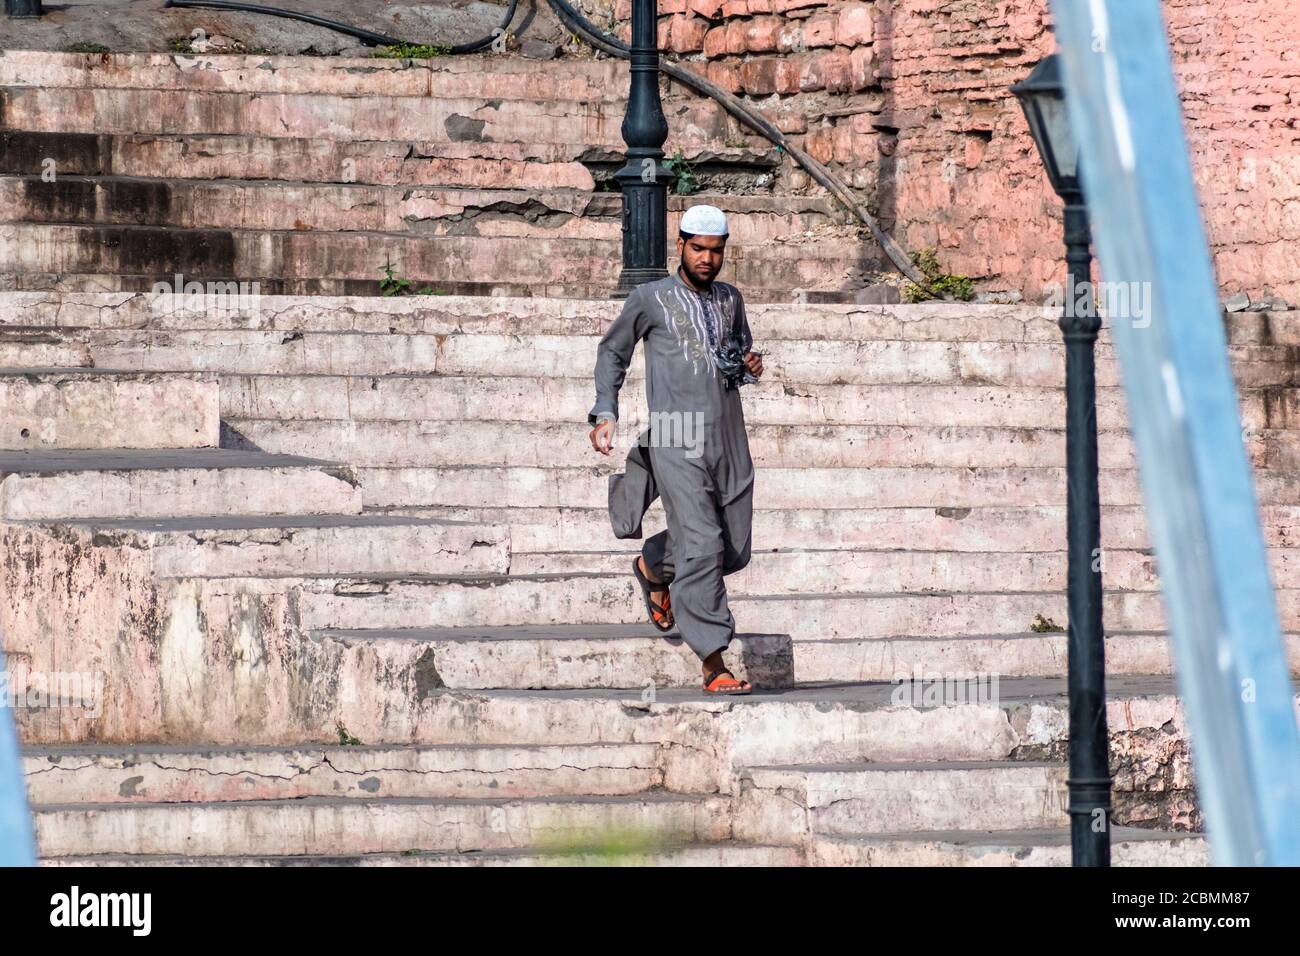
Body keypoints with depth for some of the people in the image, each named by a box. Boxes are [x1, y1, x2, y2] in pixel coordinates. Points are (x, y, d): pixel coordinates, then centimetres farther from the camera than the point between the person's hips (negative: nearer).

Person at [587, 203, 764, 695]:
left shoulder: (730, 299, 14)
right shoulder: (650, 299, 2)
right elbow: (612, 351, 15)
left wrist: (750, 367, 5)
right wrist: (605, 413, 5)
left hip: (728, 442, 5)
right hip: (677, 445, -5)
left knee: (733, 552, 10)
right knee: (702, 546, -16)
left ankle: (655, 567, 39)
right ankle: (713, 664, -15)